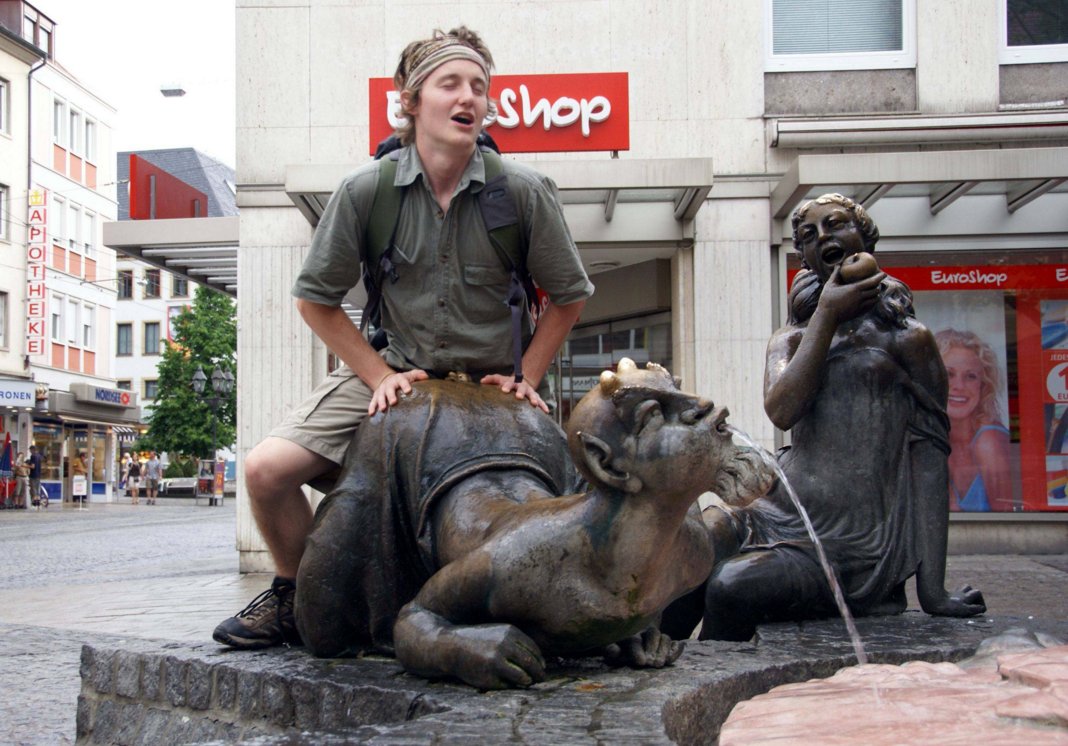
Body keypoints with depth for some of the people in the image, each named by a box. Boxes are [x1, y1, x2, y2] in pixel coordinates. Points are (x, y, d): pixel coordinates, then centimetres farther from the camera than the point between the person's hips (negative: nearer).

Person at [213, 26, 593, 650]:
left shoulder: (524, 190, -11)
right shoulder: (367, 189, -10)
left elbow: (569, 296, 3)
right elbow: (317, 300, 1)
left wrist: (525, 378, -5)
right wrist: (380, 376, -6)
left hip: (497, 381, 0)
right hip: (398, 372, 1)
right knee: (267, 469, -13)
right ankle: (296, 598, 15)